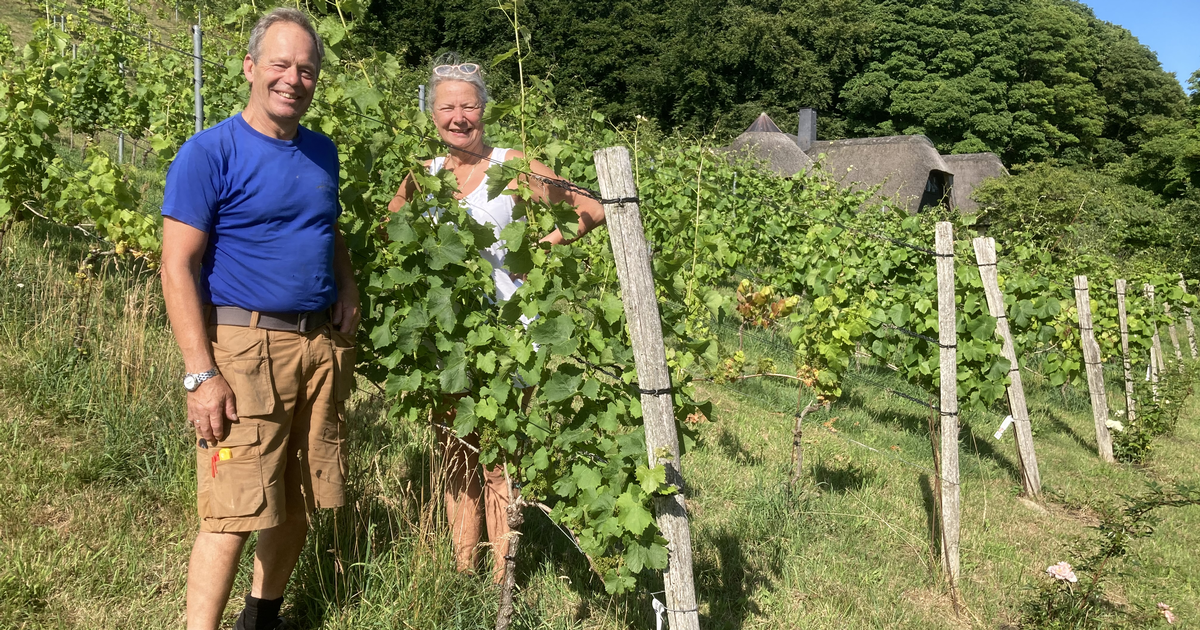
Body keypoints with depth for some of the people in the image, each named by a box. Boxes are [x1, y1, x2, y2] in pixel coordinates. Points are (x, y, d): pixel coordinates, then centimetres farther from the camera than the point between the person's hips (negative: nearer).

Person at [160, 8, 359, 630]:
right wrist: (201, 374, -18)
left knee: (297, 502, 14)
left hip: (322, 344, 6)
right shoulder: (210, 152, -7)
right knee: (232, 515, -8)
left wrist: (347, 287, 6)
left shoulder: (321, 151, 13)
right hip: (245, 345, -6)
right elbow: (178, 267, -11)